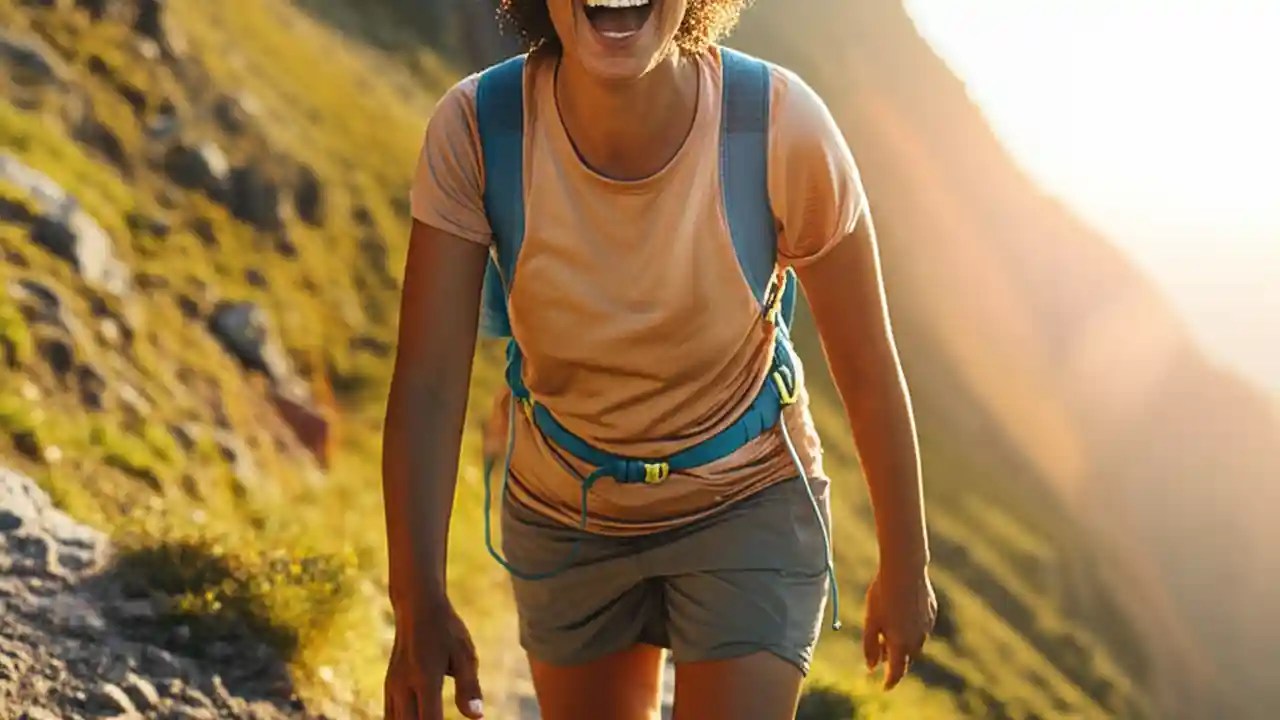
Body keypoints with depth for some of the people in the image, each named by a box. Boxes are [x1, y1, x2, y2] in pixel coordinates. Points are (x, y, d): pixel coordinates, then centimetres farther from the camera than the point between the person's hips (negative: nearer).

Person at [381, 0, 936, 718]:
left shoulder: (782, 123, -28)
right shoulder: (475, 129, -25)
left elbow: (869, 368, -15)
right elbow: (428, 386, -25)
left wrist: (905, 566, -4)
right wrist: (419, 605, -38)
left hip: (748, 505, -2)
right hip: (565, 517, 2)